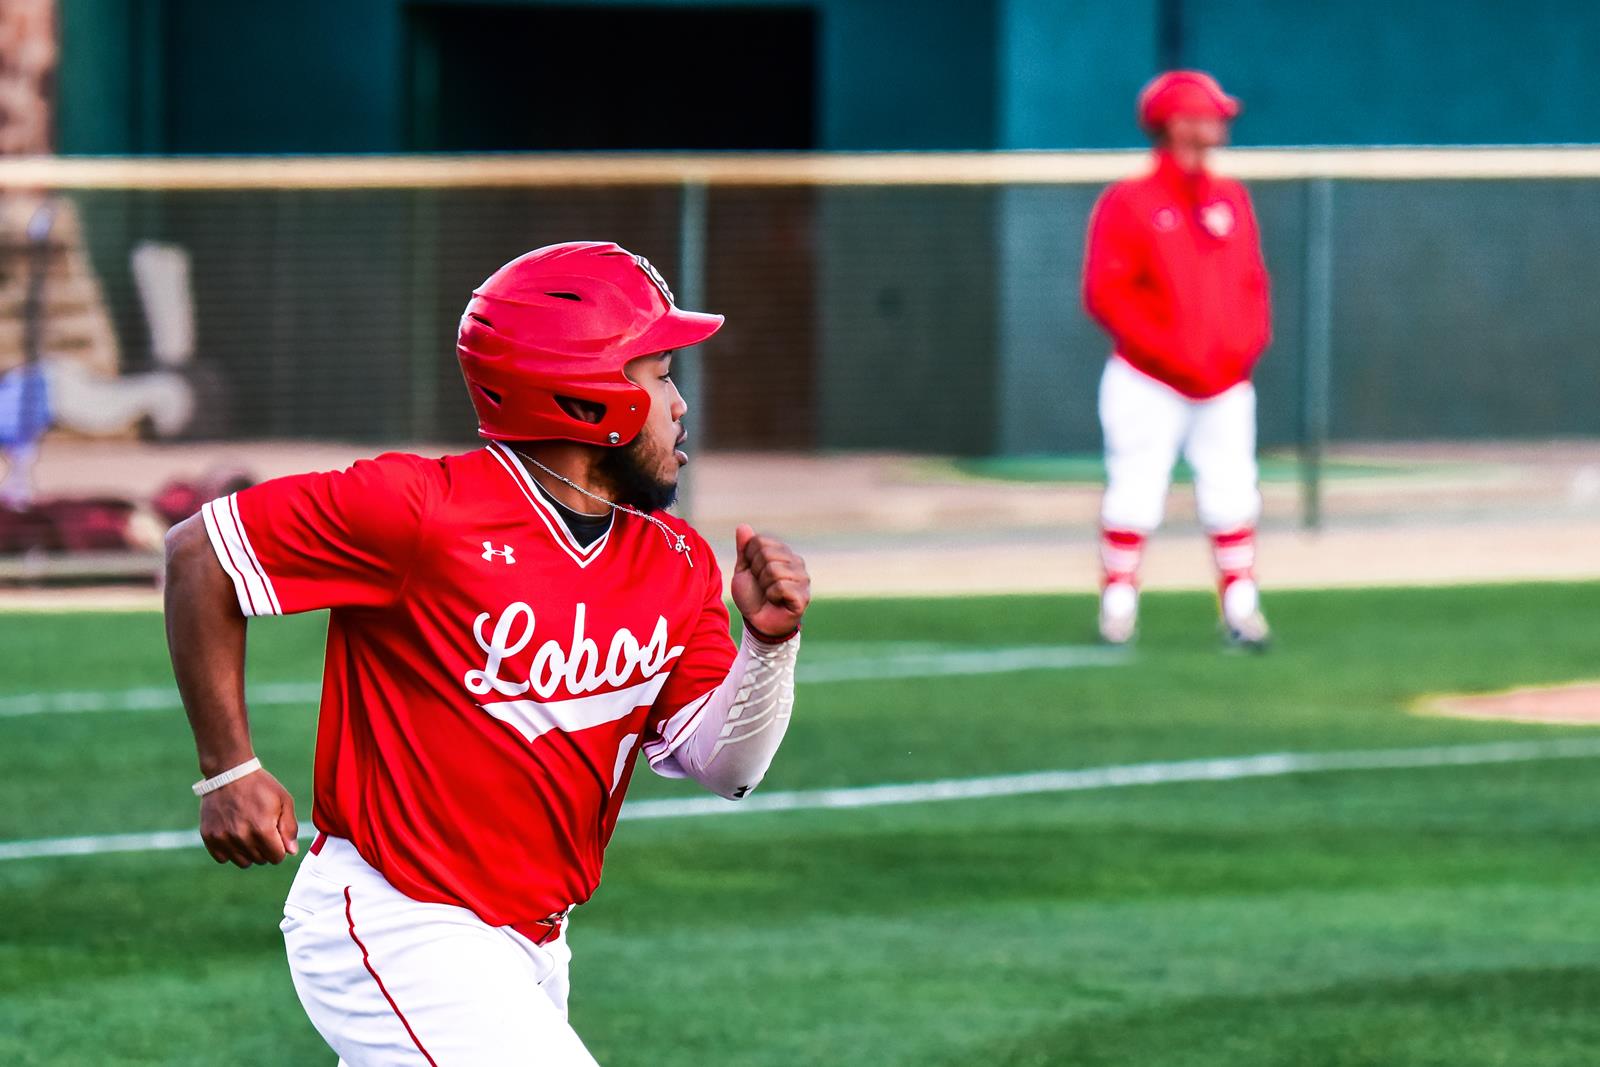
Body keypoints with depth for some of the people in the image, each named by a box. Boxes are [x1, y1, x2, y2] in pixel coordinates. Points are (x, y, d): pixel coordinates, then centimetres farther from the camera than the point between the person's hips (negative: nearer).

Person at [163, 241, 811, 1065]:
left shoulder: (676, 566, 5)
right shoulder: (426, 509, -17)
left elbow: (723, 766, 3)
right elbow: (200, 551, -11)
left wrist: (769, 644, -16)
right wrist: (228, 770, -11)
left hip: (531, 950, 8)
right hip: (392, 930, -8)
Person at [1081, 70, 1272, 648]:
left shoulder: (1231, 199, 13)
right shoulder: (1128, 203, -4)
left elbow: (1252, 282, 16)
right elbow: (1105, 294, -9)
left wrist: (1248, 345, -2)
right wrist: (1170, 353, -14)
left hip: (1226, 383, 5)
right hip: (1149, 383, -5)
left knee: (1233, 498, 1)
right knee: (1135, 496, -5)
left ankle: (1240, 609, 4)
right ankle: (1118, 608, 1)